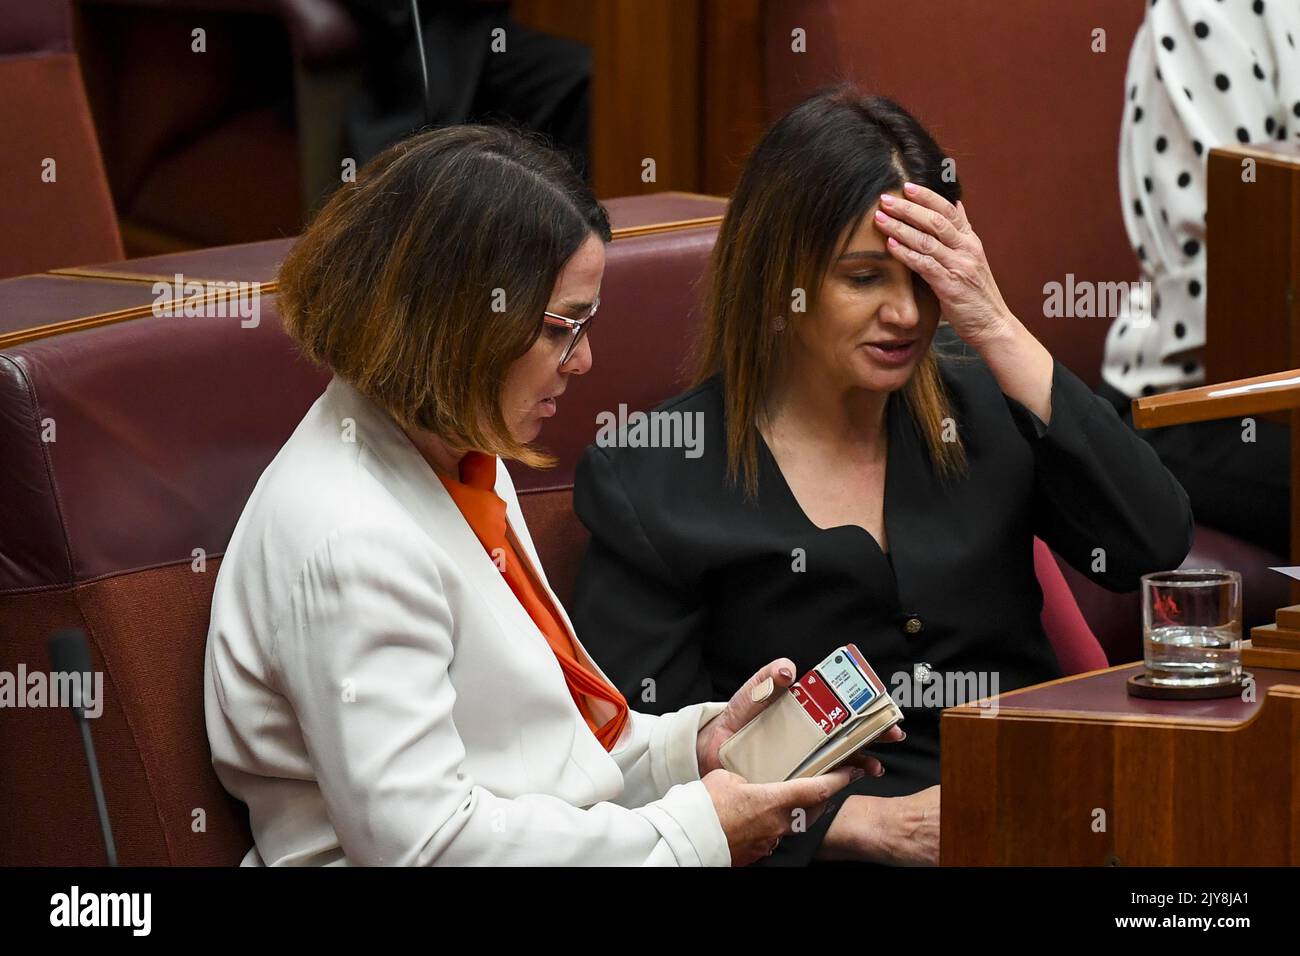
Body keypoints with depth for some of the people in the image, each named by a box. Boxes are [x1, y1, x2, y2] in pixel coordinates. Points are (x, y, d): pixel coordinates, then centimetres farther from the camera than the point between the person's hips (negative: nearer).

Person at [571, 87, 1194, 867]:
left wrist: (999, 332, -6)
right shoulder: (653, 480, 1)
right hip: (823, 843, -4)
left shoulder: (980, 405, 11)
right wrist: (874, 821, -15)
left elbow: (1156, 546, -3)